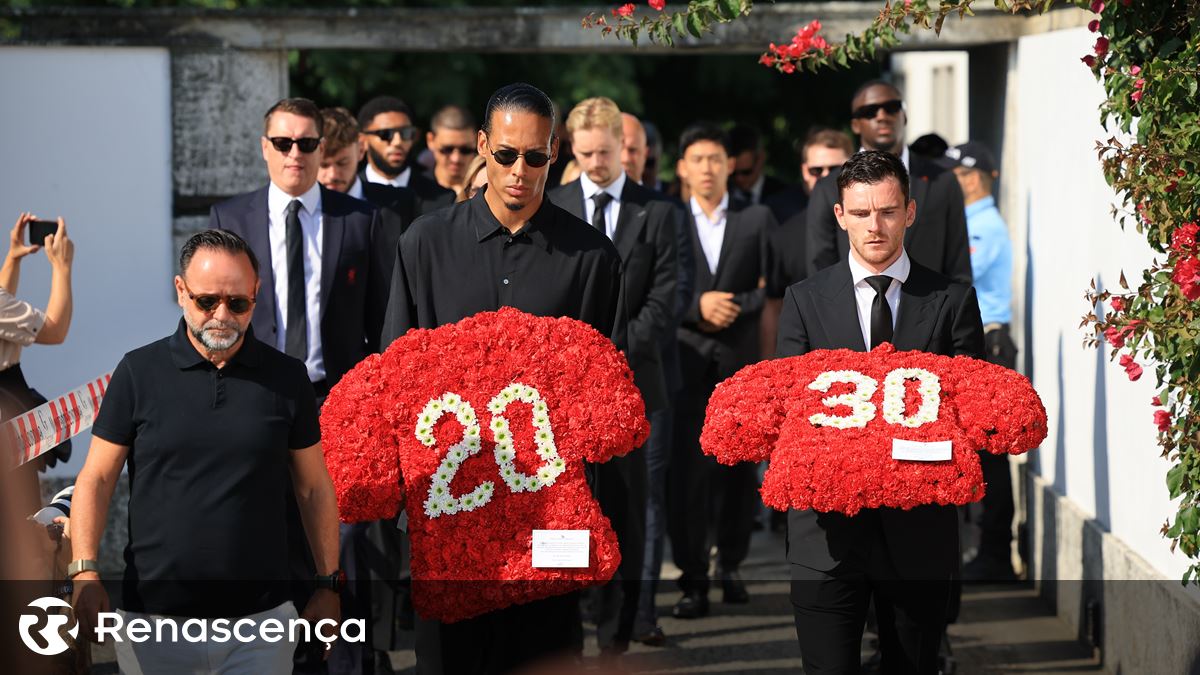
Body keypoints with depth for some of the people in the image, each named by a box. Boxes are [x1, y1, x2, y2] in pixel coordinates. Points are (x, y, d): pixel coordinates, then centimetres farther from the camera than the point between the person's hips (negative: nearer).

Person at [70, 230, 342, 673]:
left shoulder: (286, 378, 3)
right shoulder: (139, 372, 0)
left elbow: (314, 489, 9)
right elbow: (96, 479, 1)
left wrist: (328, 584, 5)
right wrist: (85, 573, -11)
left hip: (262, 619, 0)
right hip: (155, 616, 0)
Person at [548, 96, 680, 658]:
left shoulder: (657, 213, 6)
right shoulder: (550, 208, 8)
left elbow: (662, 304, 0)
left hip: (628, 376, 0)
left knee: (623, 508, 3)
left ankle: (616, 633, 9)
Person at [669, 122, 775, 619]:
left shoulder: (757, 220, 10)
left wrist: (734, 308, -9)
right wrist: (698, 306, -13)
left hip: (741, 358, 1)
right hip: (686, 359, -1)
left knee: (739, 467, 4)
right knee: (686, 469, -7)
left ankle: (730, 565, 18)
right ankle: (692, 577, -4)